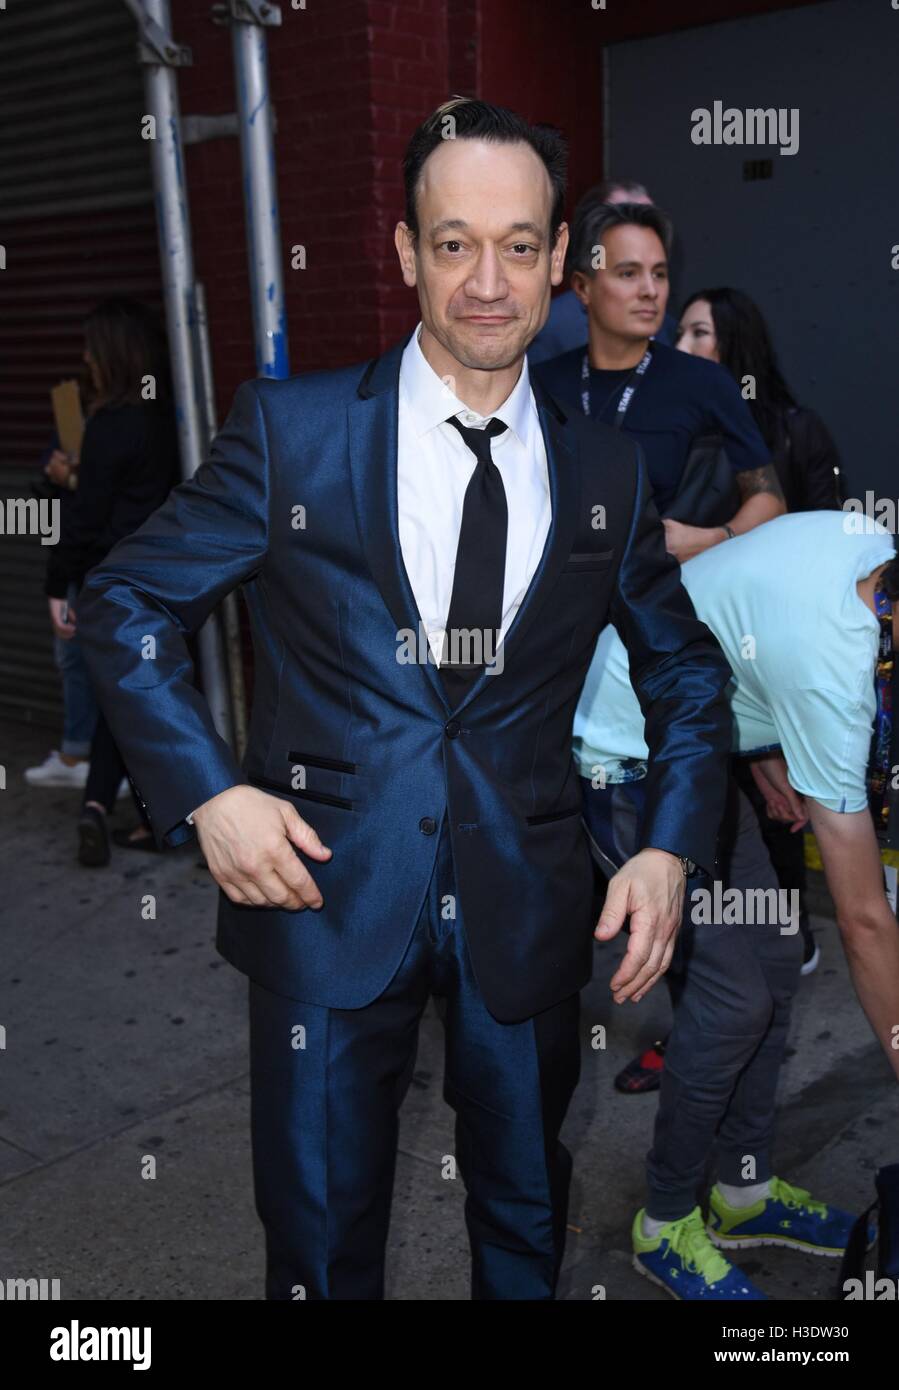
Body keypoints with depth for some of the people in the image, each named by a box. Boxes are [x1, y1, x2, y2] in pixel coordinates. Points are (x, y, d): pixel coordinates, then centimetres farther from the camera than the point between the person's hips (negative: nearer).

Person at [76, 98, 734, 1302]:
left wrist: (672, 846, -2)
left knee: (528, 1227, 22)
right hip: (329, 889, -2)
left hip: (527, 910, 3)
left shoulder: (605, 470, 2)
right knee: (322, 1244, 14)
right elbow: (125, 604, 0)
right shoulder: (289, 429, -5)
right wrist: (207, 794, -12)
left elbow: (687, 673, 13)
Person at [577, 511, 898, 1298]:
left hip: (688, 737, 9)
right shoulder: (830, 669, -34)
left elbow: (733, 607, 12)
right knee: (732, 997, -8)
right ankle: (667, 1225, 15)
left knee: (775, 956, 10)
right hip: (621, 765, -9)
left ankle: (746, 1191, 28)